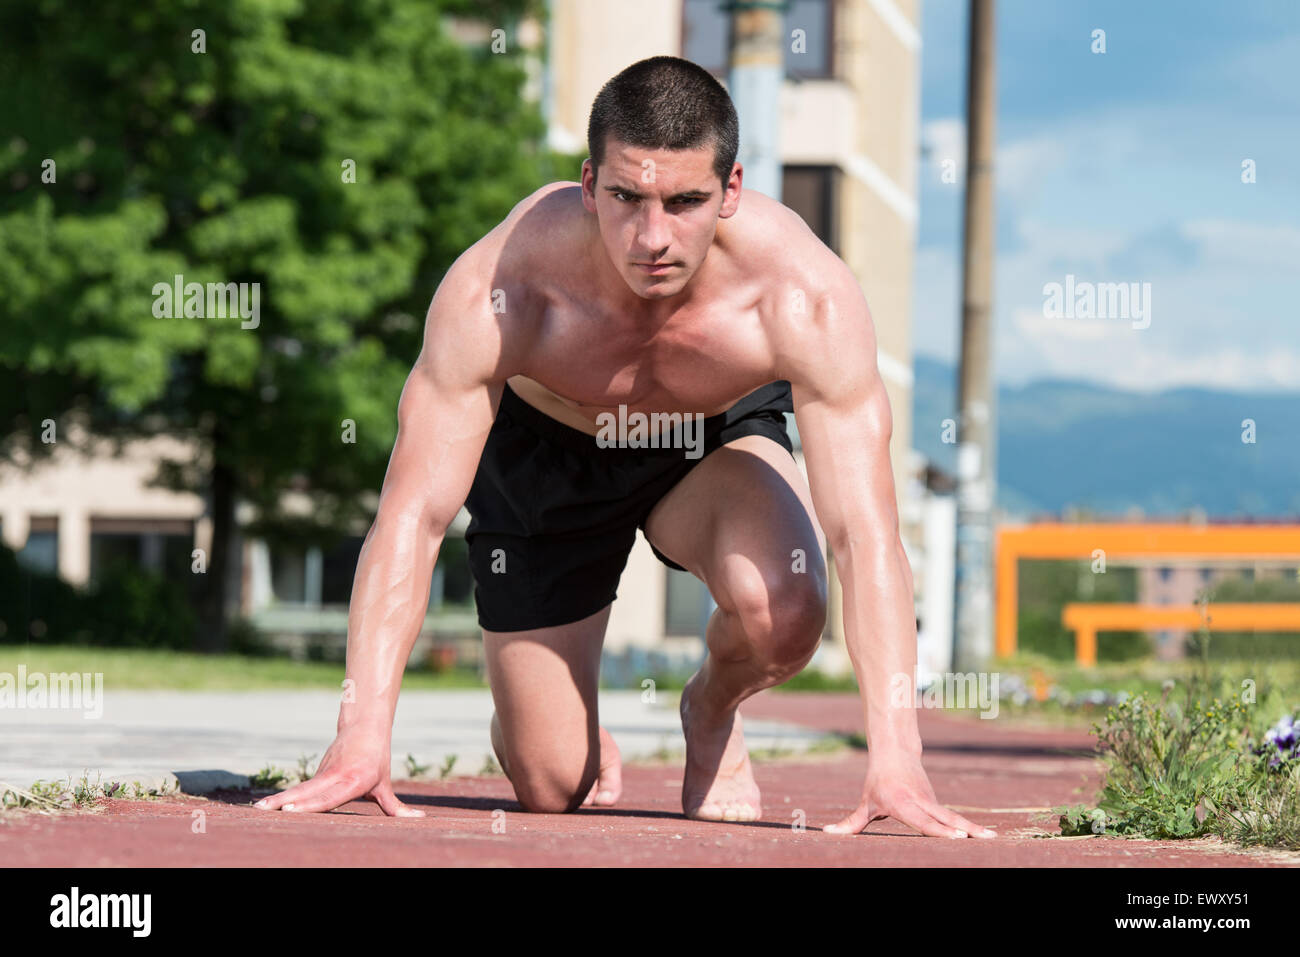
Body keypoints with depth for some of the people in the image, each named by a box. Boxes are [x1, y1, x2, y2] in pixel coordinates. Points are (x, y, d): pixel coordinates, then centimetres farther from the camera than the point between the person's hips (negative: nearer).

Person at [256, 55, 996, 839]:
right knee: (549, 788, -5)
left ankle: (711, 715, 6)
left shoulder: (806, 295, -37)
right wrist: (362, 740, -44)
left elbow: (866, 532, -38)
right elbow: (413, 517, -36)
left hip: (717, 440, 0)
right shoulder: (499, 291, -38)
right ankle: (587, 737, 34)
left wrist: (897, 762, -47)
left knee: (782, 613, -31)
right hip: (542, 448, 0)